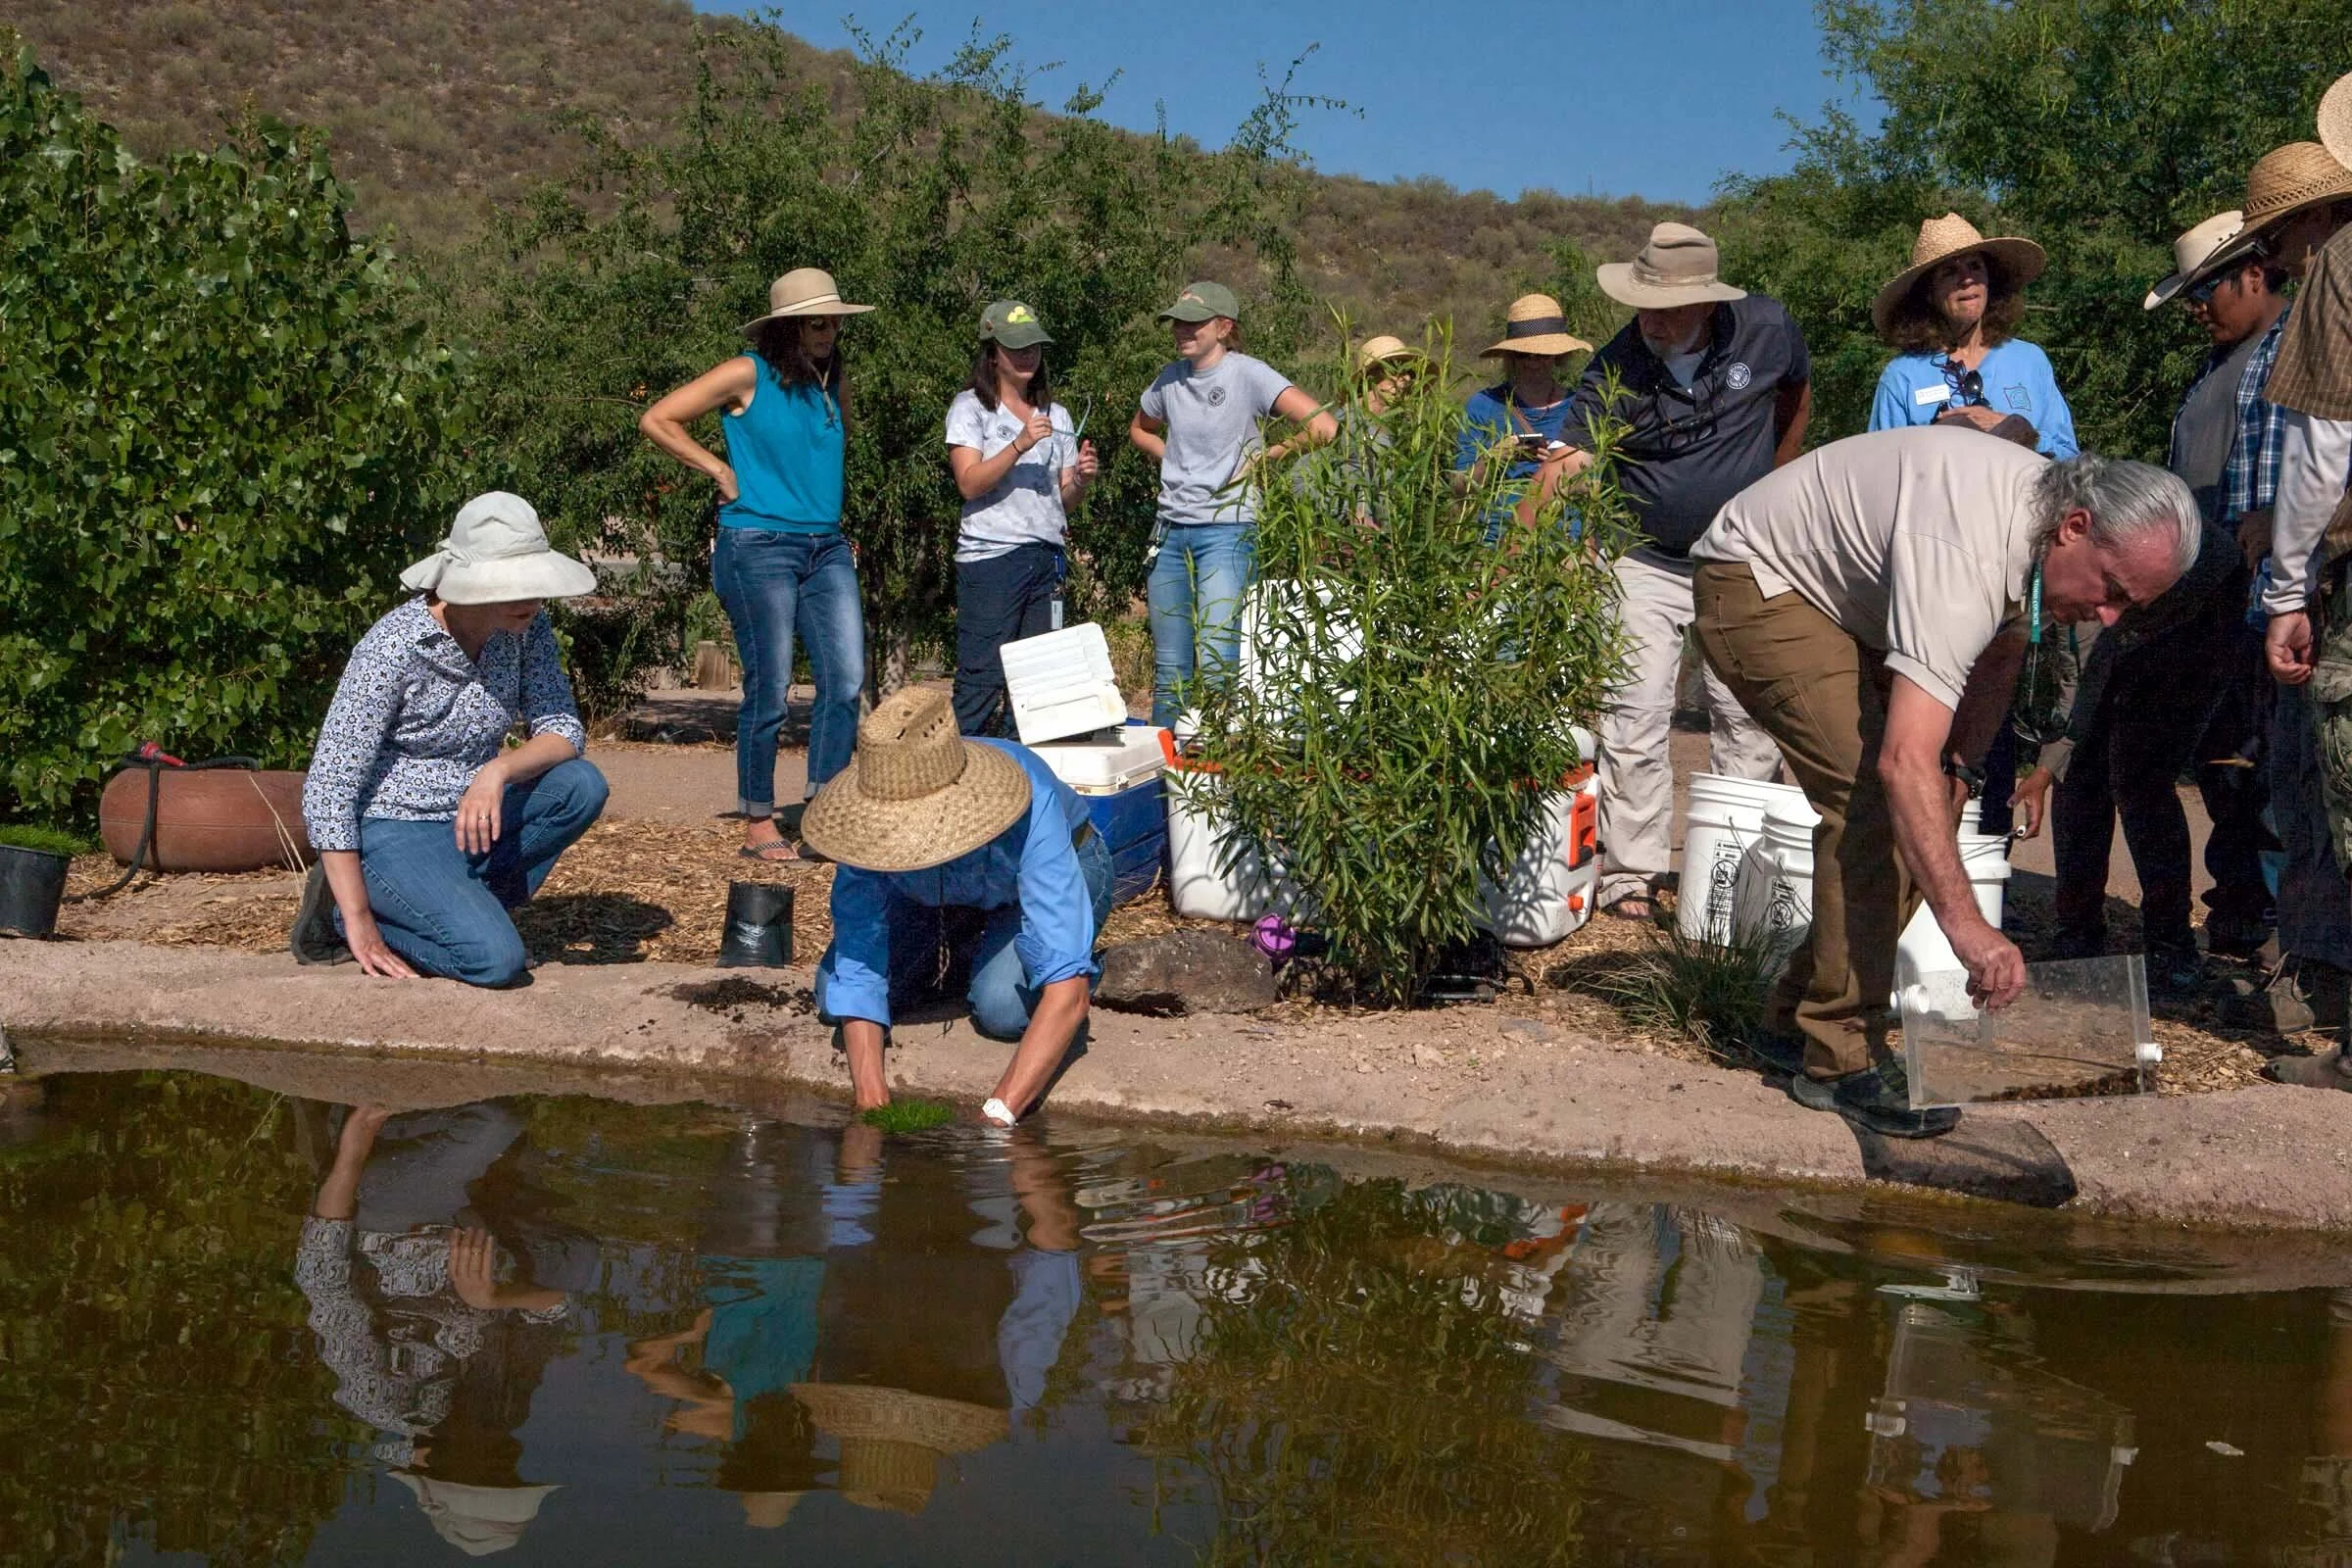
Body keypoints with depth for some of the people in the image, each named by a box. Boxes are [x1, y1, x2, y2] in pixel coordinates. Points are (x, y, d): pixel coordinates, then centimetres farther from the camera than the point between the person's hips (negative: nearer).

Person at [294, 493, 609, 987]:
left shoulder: (526, 630, -5)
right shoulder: (394, 648, -22)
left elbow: (564, 731, -5)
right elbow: (327, 788, -21)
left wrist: (499, 771, -29)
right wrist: (360, 924, -22)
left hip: (471, 817, 6)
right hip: (394, 830, -6)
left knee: (582, 785, -19)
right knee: (496, 960, -26)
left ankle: (465, 907, -2)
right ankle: (345, 907, 0)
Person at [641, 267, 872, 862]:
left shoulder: (835, 378, 13)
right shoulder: (748, 375, -5)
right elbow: (656, 420, -5)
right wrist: (720, 470, -5)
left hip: (825, 548, 6)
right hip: (758, 547, -6)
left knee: (847, 678, -5)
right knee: (769, 689, -3)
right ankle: (759, 826, 9)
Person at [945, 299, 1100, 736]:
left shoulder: (1056, 416, 18)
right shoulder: (971, 408, 3)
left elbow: (1063, 501, 17)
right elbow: (970, 483, -10)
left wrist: (1081, 480, -5)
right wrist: (1020, 444, -20)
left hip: (1048, 558, 5)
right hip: (991, 557, -5)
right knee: (981, 679, -9)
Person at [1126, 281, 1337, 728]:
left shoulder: (1247, 374, -8)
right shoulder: (1169, 380, 9)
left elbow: (1324, 428, -17)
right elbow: (1139, 429, 31)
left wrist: (1266, 456, -8)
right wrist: (1173, 459, 13)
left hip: (1227, 530, -6)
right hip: (1171, 531, 6)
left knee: (1215, 665, -12)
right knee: (1169, 667, 10)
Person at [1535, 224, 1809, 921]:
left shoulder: (1766, 331, -10)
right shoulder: (1614, 369, -14)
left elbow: (1797, 394, 13)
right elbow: (1571, 463, -23)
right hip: (1650, 567, -1)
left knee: (1748, 723, 4)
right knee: (1635, 720, -5)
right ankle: (1631, 874, 2)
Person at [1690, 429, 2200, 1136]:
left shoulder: (2051, 515, -8)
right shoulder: (1967, 550, -37)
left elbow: (1997, 657, 12)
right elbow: (1905, 761, -44)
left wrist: (1959, 769, 1)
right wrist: (1964, 922, -48)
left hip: (1846, 602, 10)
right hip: (1754, 583, -10)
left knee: (1932, 799, 5)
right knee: (1875, 799, -23)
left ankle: (1797, 1017, 14)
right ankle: (1839, 1059, -16)